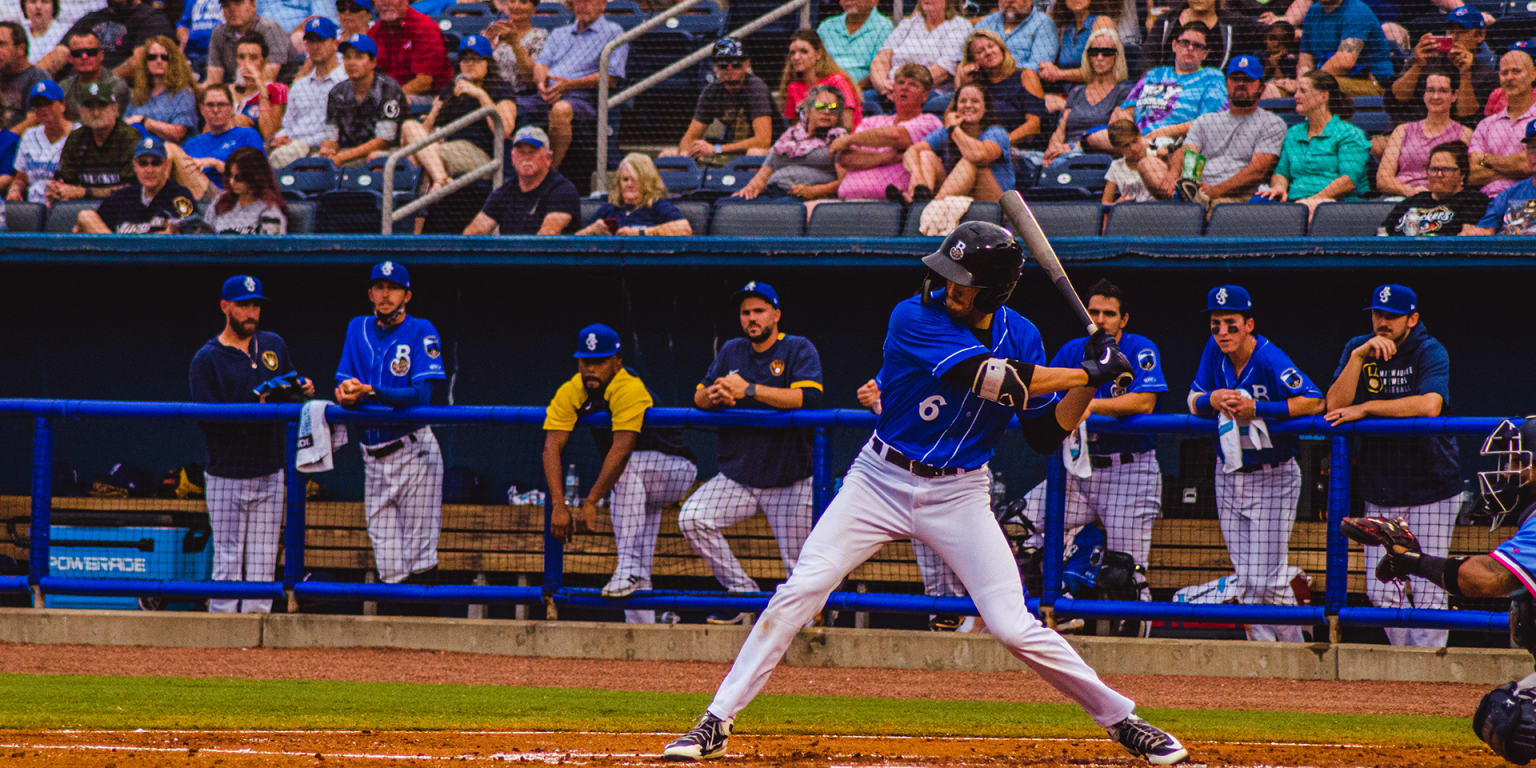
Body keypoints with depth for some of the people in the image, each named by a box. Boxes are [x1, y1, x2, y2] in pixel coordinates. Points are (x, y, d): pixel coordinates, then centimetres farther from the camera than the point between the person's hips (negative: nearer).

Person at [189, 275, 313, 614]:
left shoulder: (274, 345, 11)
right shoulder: (207, 359, -6)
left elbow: (289, 398, 17)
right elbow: (208, 418, -13)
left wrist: (303, 391, -6)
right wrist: (251, 410, -27)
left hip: (270, 474, 5)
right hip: (227, 475, -5)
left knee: (262, 566, 5)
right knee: (228, 564, -4)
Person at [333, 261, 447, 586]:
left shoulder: (422, 331, -3)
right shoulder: (358, 329, 14)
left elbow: (422, 395, -14)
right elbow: (345, 386, 10)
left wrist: (370, 391, -25)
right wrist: (346, 393, -14)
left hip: (413, 452, -5)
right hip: (374, 458, 5)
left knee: (420, 560, -7)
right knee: (389, 568, 4)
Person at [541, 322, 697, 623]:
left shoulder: (629, 389, -28)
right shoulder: (570, 393, -9)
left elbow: (622, 449, -38)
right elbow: (552, 446, -20)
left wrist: (590, 502, -44)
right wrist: (559, 506, -33)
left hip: (676, 472, -6)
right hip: (636, 486, 6)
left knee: (627, 467, -36)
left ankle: (629, 570, -37)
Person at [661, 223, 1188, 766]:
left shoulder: (1021, 337, -1)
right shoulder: (916, 319, -17)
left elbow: (1045, 436, 3)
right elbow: (990, 378, -28)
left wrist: (1088, 384, -13)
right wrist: (1084, 374, -23)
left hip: (958, 496, 2)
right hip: (881, 480, -2)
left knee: (1012, 626, -7)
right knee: (801, 590, -13)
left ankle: (1121, 718, 10)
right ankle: (716, 724, -6)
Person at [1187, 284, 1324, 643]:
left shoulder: (1270, 360, -20)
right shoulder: (1215, 352, -2)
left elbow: (1314, 401, -26)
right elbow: (1194, 401, 6)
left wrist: (1257, 408, -30)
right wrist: (1213, 399, -17)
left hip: (1272, 479, -6)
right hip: (1229, 476, 6)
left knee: (1268, 582, -10)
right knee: (1246, 582, 5)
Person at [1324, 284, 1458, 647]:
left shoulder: (1430, 352, -9)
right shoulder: (1357, 348, 5)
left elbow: (1430, 405, -28)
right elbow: (1334, 406, -6)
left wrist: (1365, 409, -23)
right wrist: (1359, 357, -17)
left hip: (1432, 491, -4)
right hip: (1380, 495, 4)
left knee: (1427, 592, -7)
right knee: (1382, 592, 3)